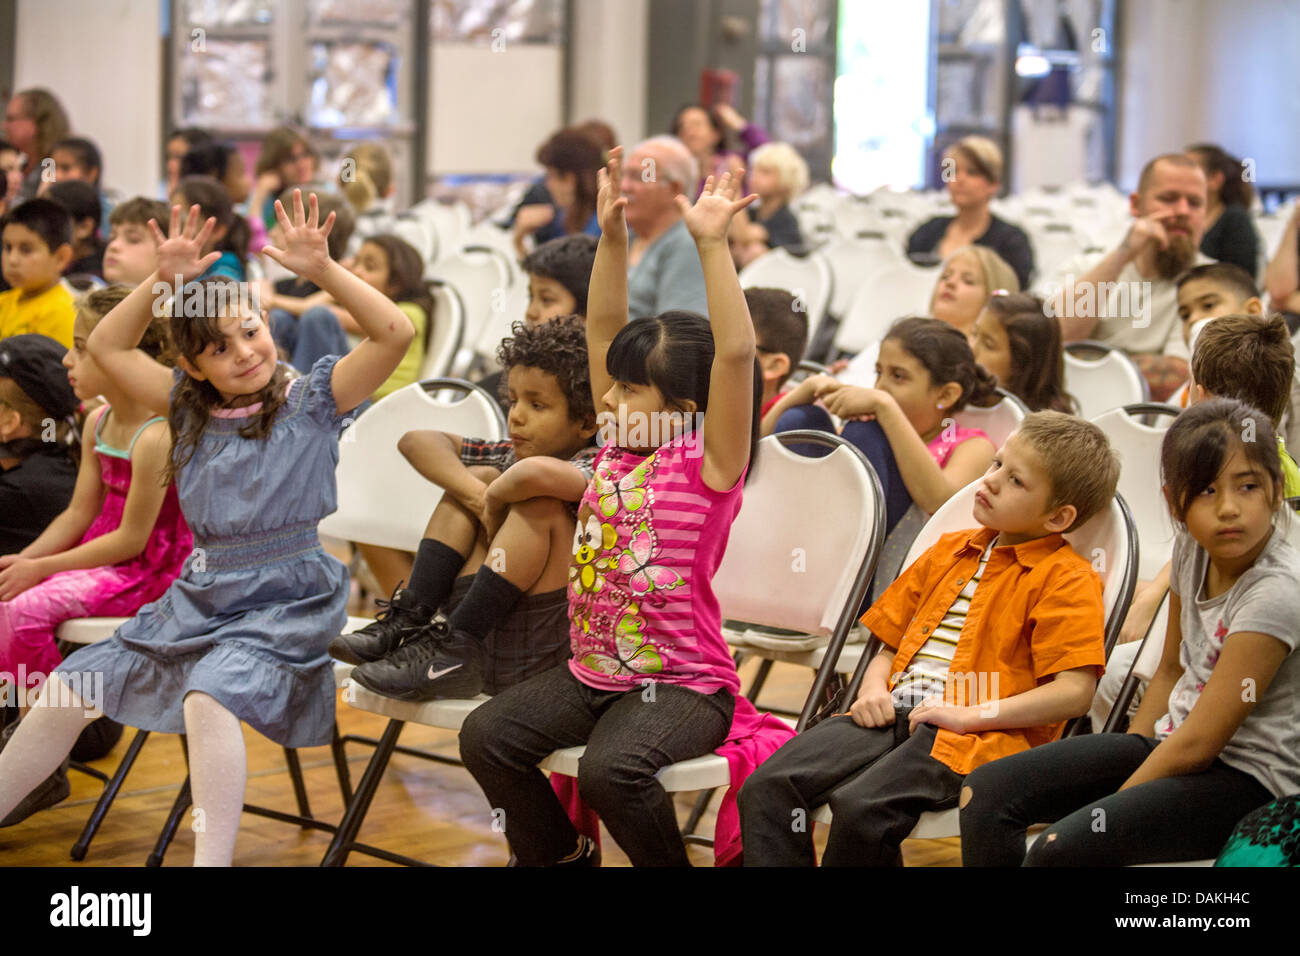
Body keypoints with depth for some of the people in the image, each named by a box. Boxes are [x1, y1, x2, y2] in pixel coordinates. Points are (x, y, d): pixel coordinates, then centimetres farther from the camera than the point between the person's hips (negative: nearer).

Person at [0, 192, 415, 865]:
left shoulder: (312, 400, -4)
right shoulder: (189, 408, 10)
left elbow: (395, 332, -16)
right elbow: (106, 347, 9)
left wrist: (320, 269, -23)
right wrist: (162, 280, -4)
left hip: (286, 601, -6)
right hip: (198, 598, 6)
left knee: (209, 697, -34)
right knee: (66, 690, 2)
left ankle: (213, 860, -33)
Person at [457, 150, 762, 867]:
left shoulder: (706, 466, -10)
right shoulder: (618, 450, 8)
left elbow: (734, 352, -23)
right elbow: (603, 330, 11)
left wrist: (712, 244, -26)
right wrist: (613, 236, 3)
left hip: (682, 681, -7)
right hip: (592, 670, 7)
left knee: (609, 768, -32)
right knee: (486, 735, -11)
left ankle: (667, 862, -3)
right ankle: (558, 857, 12)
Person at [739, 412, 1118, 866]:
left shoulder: (1066, 578, 1)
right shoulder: (948, 552, 25)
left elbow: (1074, 691, -11)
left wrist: (971, 714, -15)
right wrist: (873, 689, 6)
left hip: (973, 736, -7)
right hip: (893, 714, 7)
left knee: (863, 806, -33)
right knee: (766, 786, -16)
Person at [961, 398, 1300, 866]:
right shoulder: (1193, 549, 1)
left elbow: (1198, 744, -21)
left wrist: (1115, 801, -14)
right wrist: (1126, 758, 8)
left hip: (1249, 775, -8)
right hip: (1172, 742, 8)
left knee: (1061, 848, -31)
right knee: (986, 790, -6)